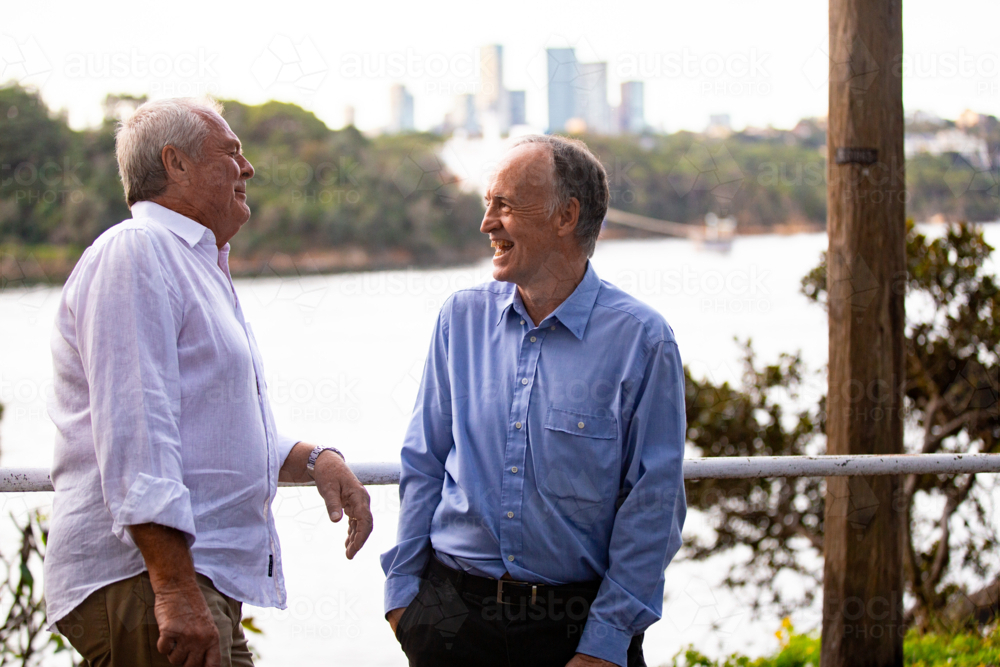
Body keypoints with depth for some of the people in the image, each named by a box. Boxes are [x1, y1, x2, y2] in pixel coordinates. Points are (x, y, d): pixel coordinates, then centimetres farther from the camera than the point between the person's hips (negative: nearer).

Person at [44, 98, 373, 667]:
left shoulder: (202, 270, 25)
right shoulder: (135, 251, -8)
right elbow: (134, 436, -19)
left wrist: (315, 459, 12)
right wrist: (175, 589, -25)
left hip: (203, 585, 10)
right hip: (144, 580, -10)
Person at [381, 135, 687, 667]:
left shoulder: (641, 338, -8)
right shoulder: (462, 316, 5)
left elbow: (654, 503, -9)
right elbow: (423, 465, 10)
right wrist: (401, 586, 4)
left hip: (574, 621, -3)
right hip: (451, 613, 3)